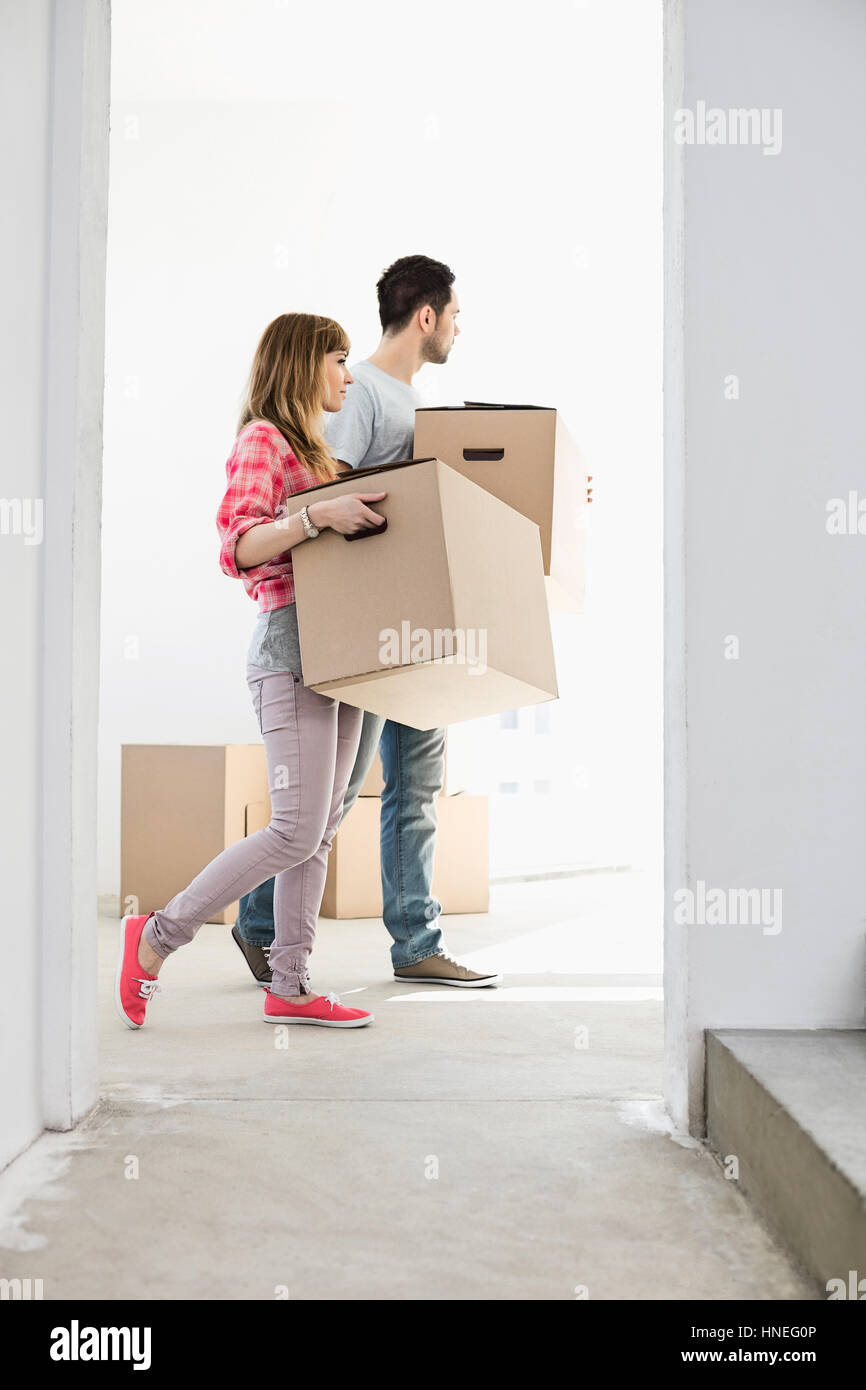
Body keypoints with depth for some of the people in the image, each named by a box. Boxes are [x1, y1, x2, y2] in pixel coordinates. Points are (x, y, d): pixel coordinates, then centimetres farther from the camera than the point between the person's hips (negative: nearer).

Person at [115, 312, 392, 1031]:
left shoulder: (312, 450, 24)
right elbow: (239, 547, -17)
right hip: (290, 646, -9)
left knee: (320, 831, 5)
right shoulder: (261, 440, -4)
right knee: (297, 832, -12)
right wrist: (317, 515, -29)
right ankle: (157, 937, 0)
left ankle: (290, 986, 9)